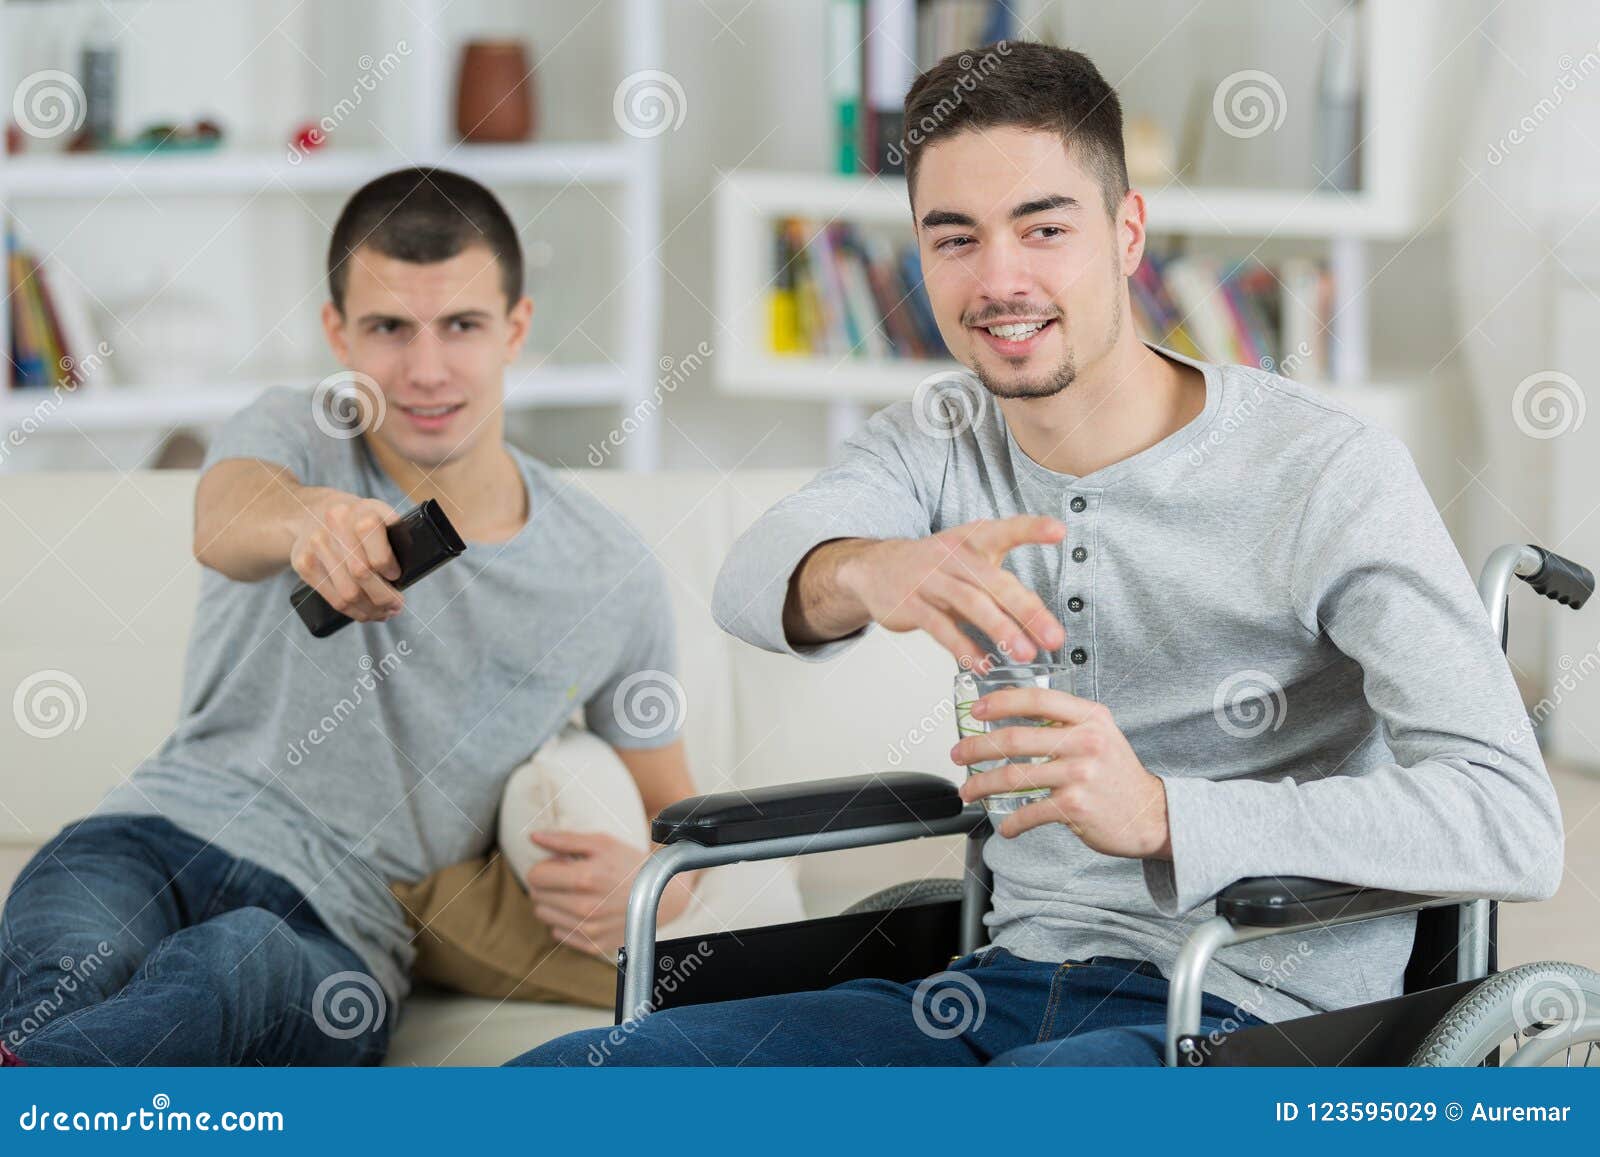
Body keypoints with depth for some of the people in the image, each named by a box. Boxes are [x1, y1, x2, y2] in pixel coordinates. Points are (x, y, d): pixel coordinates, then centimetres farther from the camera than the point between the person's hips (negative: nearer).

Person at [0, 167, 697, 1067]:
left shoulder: (612, 575, 10)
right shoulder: (295, 436, 6)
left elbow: (676, 811, 22)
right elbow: (226, 526, -20)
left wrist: (646, 881, -5)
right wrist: (308, 520, -48)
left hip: (337, 934, 0)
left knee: (238, 960, -40)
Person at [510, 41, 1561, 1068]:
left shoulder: (1326, 473, -11)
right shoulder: (939, 443, 7)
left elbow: (1515, 825, -20)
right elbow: (752, 585, -15)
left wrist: (1161, 814, -32)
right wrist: (859, 573, -40)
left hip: (1252, 1023, -5)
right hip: (1013, 984, 6)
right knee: (559, 1079, -9)